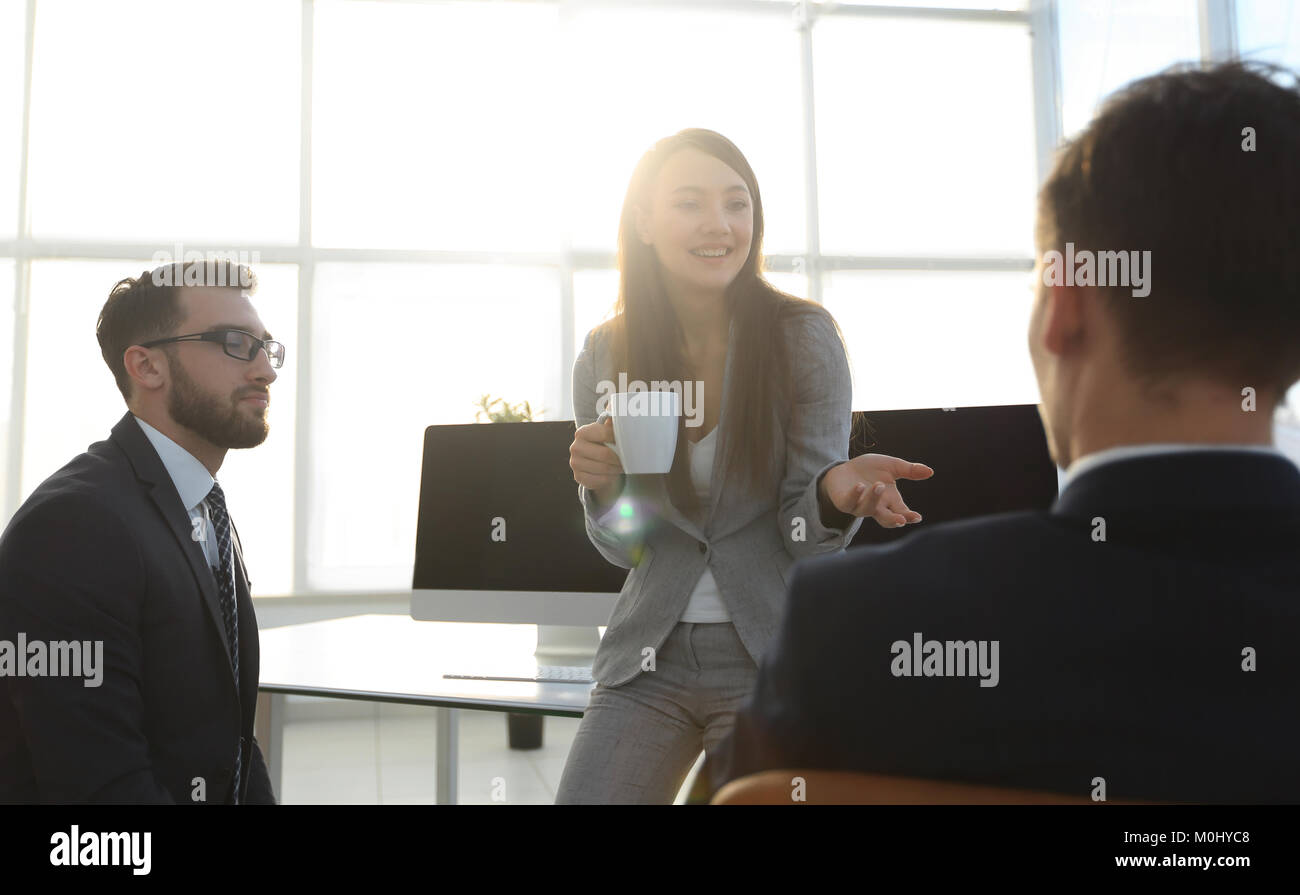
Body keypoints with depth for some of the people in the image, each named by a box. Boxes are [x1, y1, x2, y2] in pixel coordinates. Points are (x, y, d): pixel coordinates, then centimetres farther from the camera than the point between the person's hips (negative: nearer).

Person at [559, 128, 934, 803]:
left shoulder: (802, 335, -10)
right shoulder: (604, 356, -2)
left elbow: (807, 537, -9)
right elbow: (624, 550, 3)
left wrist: (836, 491, -32)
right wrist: (601, 485, -19)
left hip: (771, 655, -2)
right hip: (649, 657, 3)